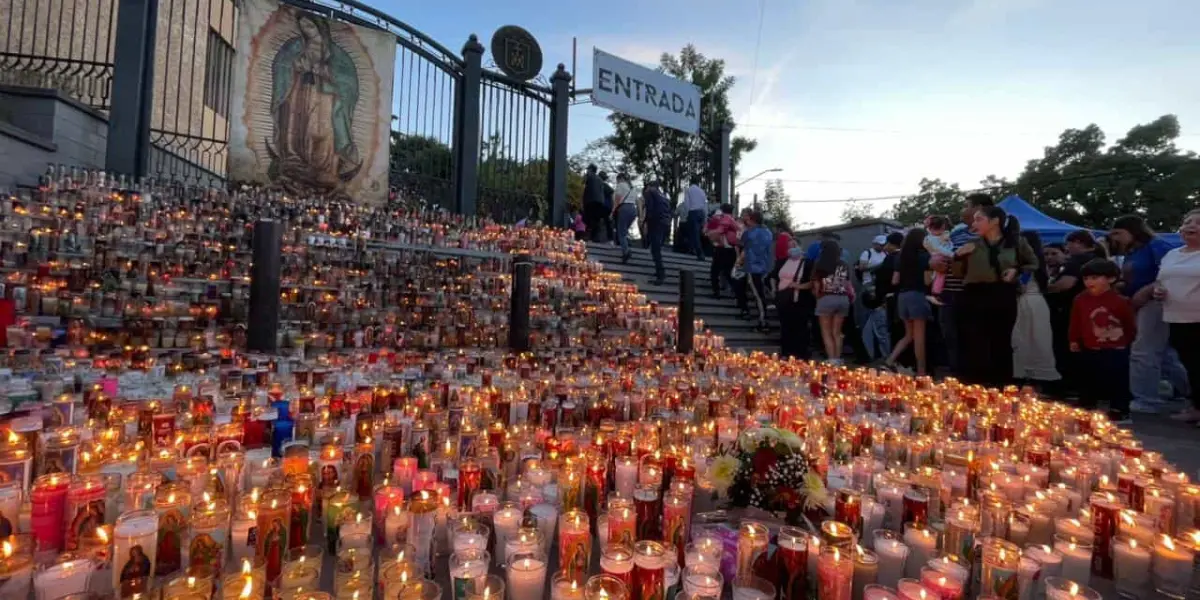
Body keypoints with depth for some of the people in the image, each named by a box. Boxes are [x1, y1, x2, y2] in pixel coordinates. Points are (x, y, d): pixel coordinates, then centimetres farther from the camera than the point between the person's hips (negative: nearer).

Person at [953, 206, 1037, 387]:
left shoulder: (1016, 242, 4)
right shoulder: (971, 244, 5)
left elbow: (1034, 264, 18)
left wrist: (1017, 270, -2)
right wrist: (958, 256, -10)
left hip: (1003, 299, 0)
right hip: (973, 299, 0)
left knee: (1001, 345, 10)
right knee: (973, 347, -3)